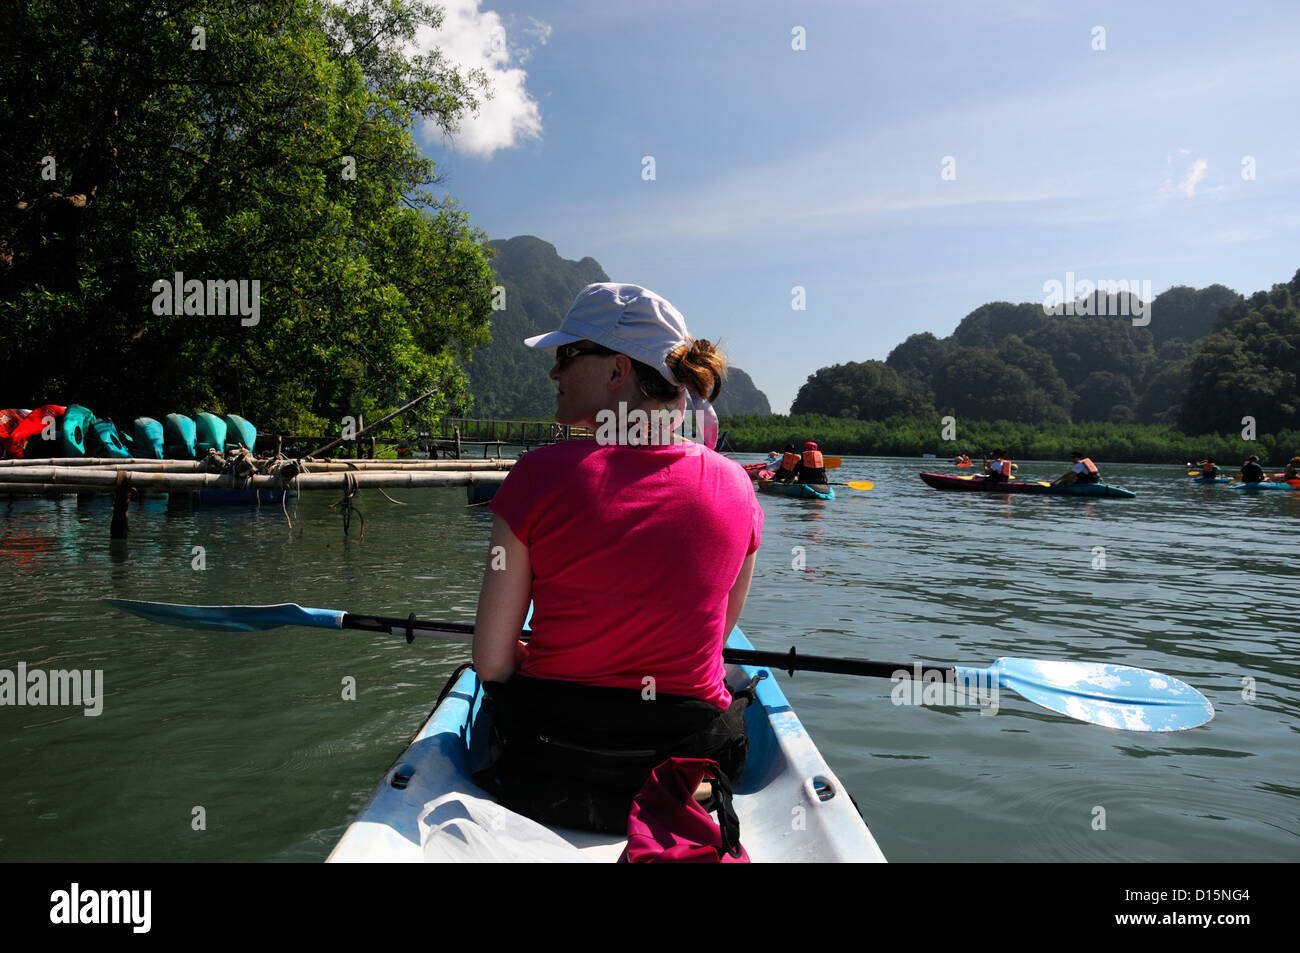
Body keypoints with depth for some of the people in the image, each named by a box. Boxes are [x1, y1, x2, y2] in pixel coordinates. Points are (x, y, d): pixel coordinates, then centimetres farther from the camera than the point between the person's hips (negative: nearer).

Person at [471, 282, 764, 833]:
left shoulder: (542, 473, -15)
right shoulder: (735, 487, -6)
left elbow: (491, 663, -12)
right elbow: (716, 637, 7)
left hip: (545, 782, -2)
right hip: (690, 779, 2)